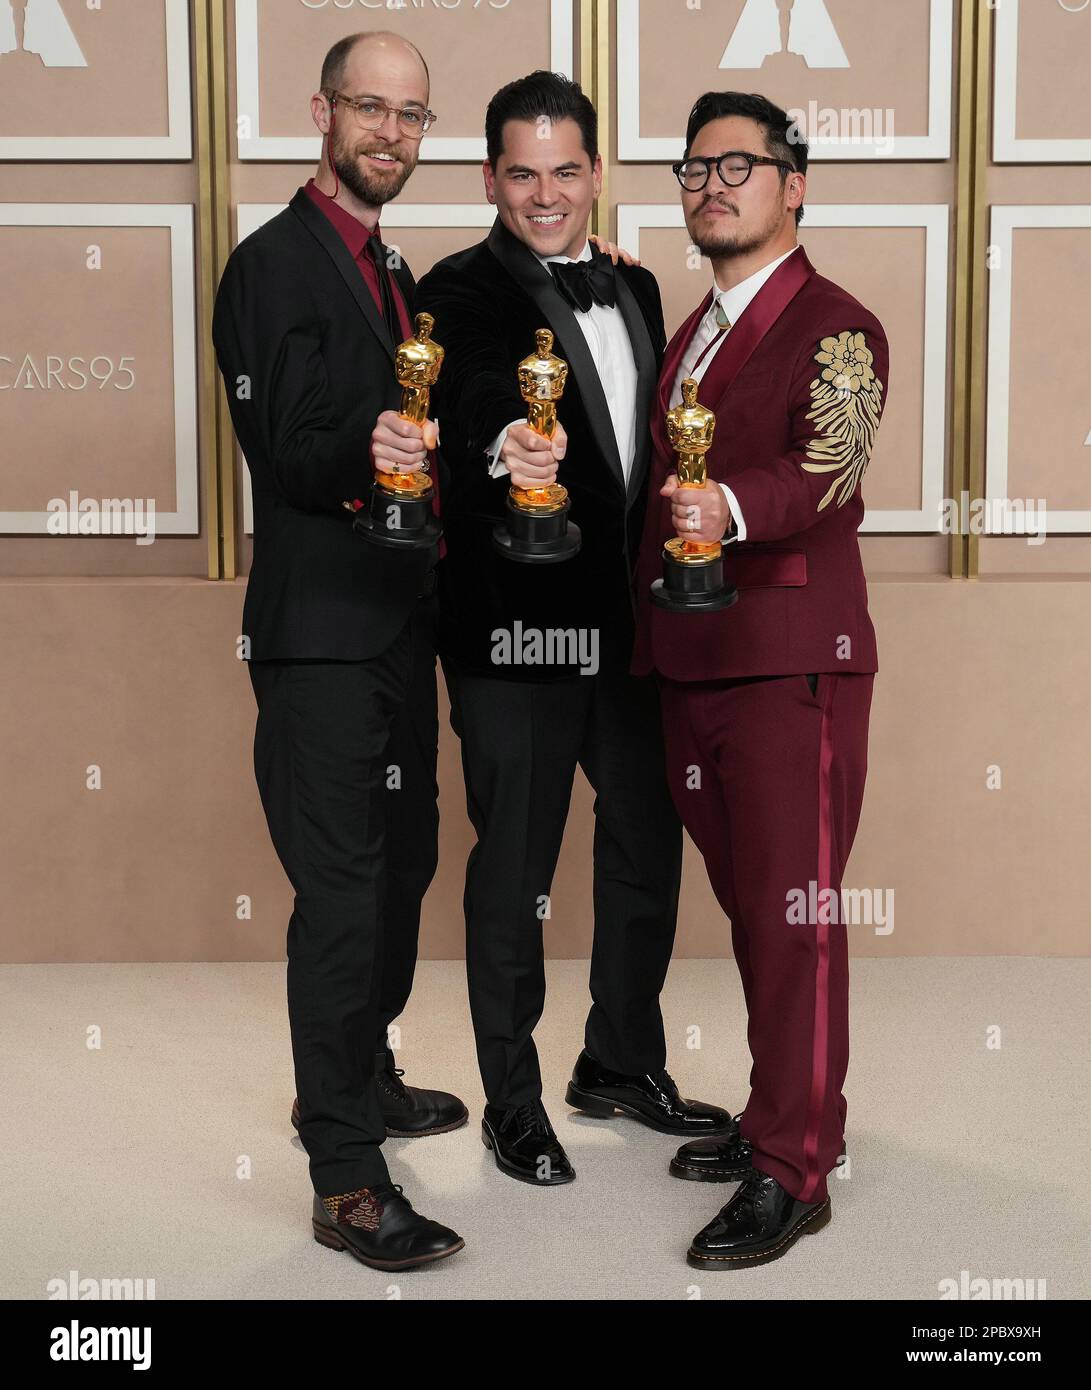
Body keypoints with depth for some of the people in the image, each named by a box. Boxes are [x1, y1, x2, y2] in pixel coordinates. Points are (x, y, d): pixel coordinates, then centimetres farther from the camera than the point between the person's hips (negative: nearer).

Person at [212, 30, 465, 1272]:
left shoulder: (396, 273, 19)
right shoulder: (275, 263, -8)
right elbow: (282, 448, -16)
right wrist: (366, 452, -34)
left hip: (397, 623, 9)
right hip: (319, 631, -9)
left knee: (401, 864, 17)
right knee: (343, 889, -7)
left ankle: (355, 1078, 36)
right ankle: (345, 1181, 2)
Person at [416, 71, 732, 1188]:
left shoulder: (634, 292, 13)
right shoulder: (461, 293, -8)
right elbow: (473, 405, -29)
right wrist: (505, 448, -51)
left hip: (629, 623, 7)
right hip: (515, 631, -7)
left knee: (647, 846, 16)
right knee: (513, 871, 5)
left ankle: (622, 1063, 35)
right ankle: (512, 1102, 22)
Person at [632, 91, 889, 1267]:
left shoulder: (835, 328, -5)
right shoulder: (691, 335, 20)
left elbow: (825, 468, -22)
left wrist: (729, 507, -41)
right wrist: (653, 633, 12)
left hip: (790, 660, -7)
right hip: (690, 660, 8)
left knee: (793, 910, -4)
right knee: (747, 902, 14)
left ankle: (792, 1171, 5)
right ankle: (791, 1116, 28)